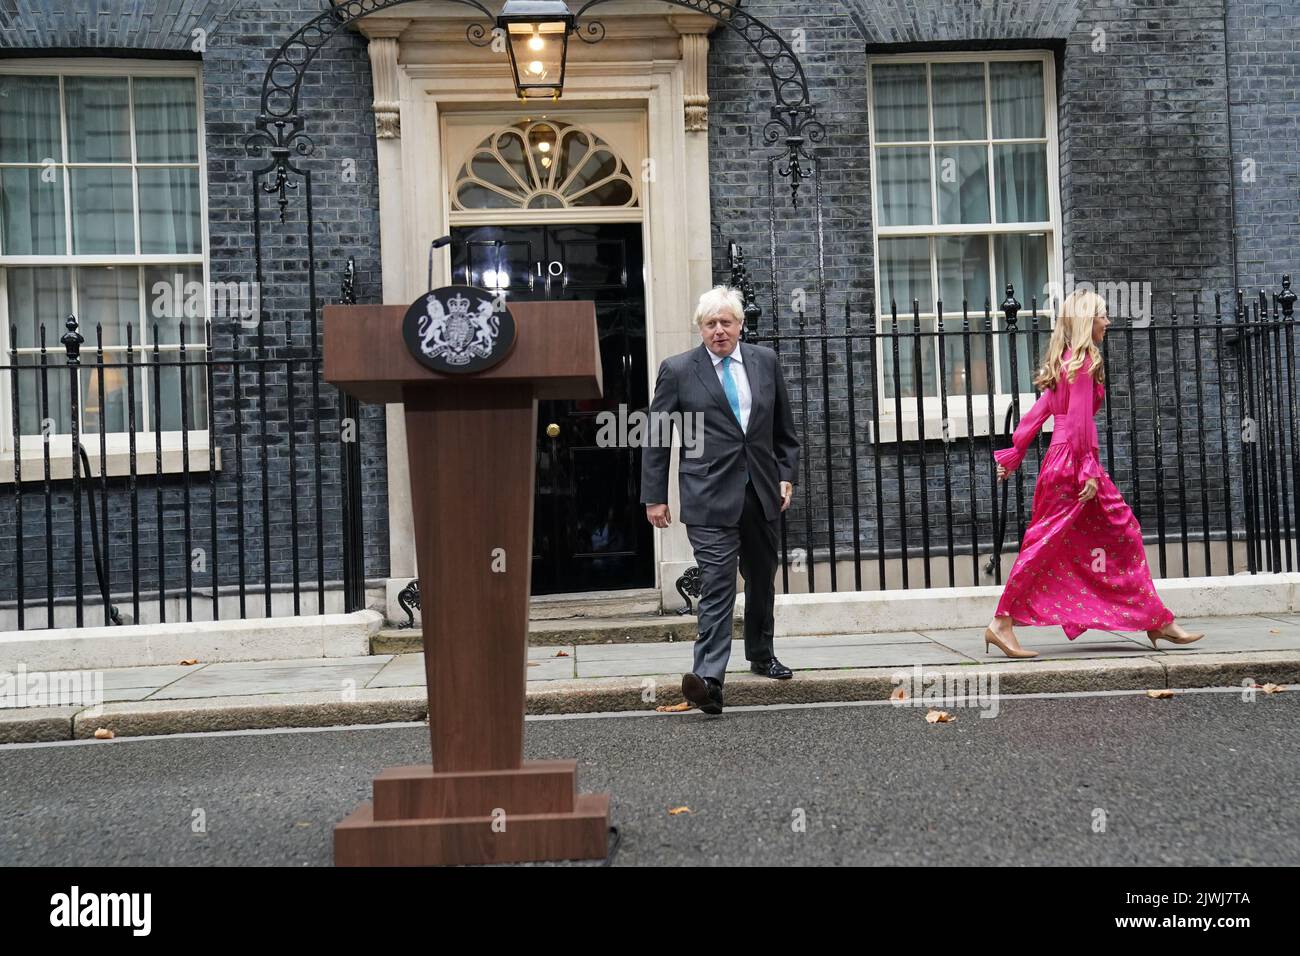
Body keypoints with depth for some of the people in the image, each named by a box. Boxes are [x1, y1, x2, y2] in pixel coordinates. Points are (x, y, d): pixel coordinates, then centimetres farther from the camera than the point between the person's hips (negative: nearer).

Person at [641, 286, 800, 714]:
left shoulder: (765, 361, 9)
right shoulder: (677, 370, -2)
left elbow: (784, 427, 16)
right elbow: (656, 438, 0)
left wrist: (787, 474, 9)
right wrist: (654, 496, -3)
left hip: (762, 492, 4)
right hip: (710, 497, -4)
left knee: (762, 580, 17)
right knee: (717, 586, -13)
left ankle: (761, 655, 37)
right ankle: (708, 679, -15)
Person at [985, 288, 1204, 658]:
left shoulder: (1067, 361, 17)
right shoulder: (1083, 360, -11)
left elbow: (1038, 411, 17)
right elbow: (1079, 419, -18)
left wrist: (1013, 454, 17)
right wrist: (1088, 471, -19)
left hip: (1063, 459, 10)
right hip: (1072, 460, -10)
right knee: (1044, 542, -6)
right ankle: (1002, 623, -2)